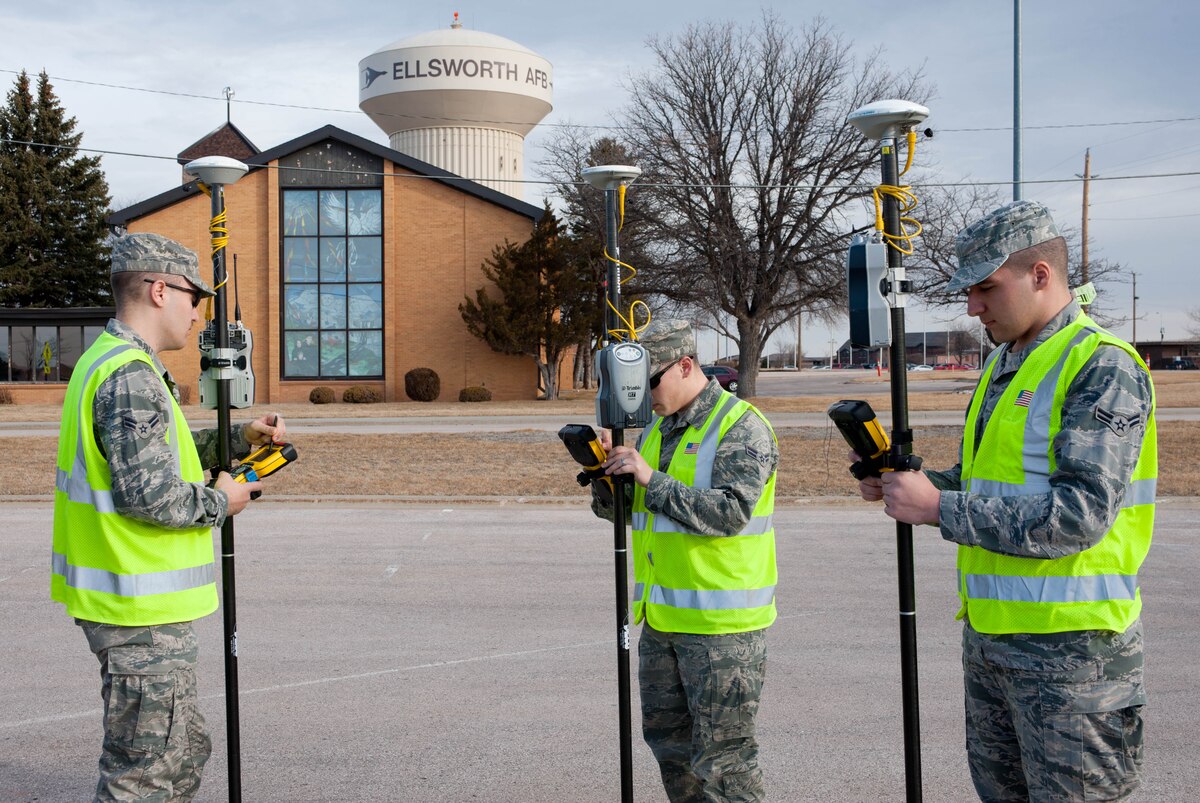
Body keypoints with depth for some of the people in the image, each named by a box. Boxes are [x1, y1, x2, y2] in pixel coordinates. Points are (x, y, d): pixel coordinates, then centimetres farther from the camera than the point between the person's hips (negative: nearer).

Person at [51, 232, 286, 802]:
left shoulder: (109, 360, 14)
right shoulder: (131, 375, -20)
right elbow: (147, 493, -27)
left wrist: (240, 438, 15)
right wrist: (219, 502, -10)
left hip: (130, 601, 11)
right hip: (142, 613, -11)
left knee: (184, 753, 21)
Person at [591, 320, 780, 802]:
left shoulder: (741, 427, -12)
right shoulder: (657, 427, 13)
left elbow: (730, 513, -24)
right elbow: (620, 507, 14)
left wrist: (652, 479, -24)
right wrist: (608, 468, -6)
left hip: (722, 625, -8)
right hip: (662, 619, 8)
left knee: (721, 757, -2)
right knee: (668, 742, 17)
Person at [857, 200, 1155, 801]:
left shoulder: (1101, 367, -14)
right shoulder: (1003, 364, 14)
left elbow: (1081, 514, -24)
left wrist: (939, 508, -22)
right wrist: (909, 483, 3)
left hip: (1069, 644, -9)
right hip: (989, 634, 9)